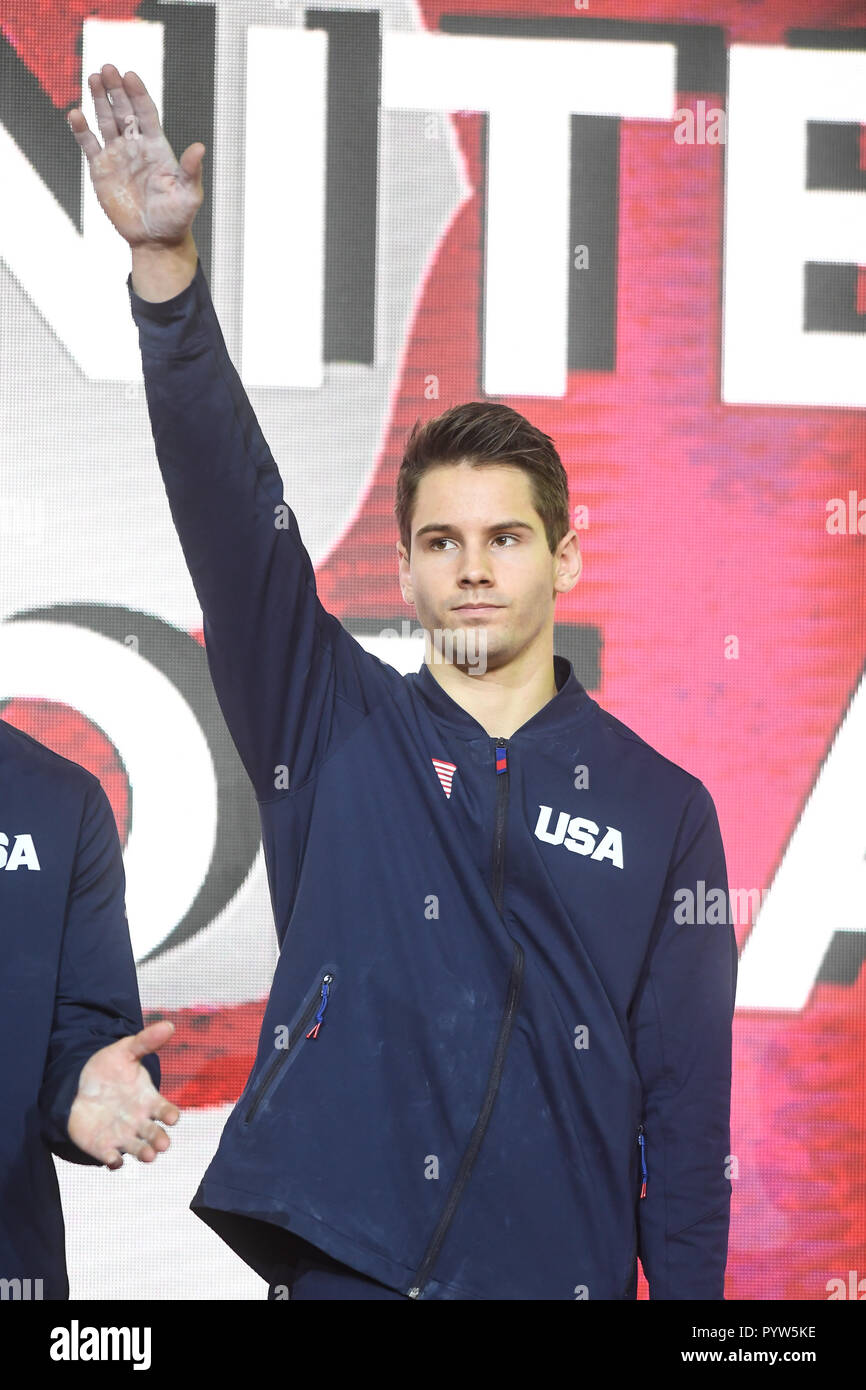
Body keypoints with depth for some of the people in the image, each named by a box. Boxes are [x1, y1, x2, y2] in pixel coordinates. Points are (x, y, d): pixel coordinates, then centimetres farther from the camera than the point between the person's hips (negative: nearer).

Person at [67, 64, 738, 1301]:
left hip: (564, 1271, 0)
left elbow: (687, 1100, 4)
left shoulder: (662, 808, 4)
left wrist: (691, 1295, -2)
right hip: (340, 1264, 0)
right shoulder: (332, 730, 4)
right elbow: (230, 513, -8)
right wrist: (168, 269, -19)